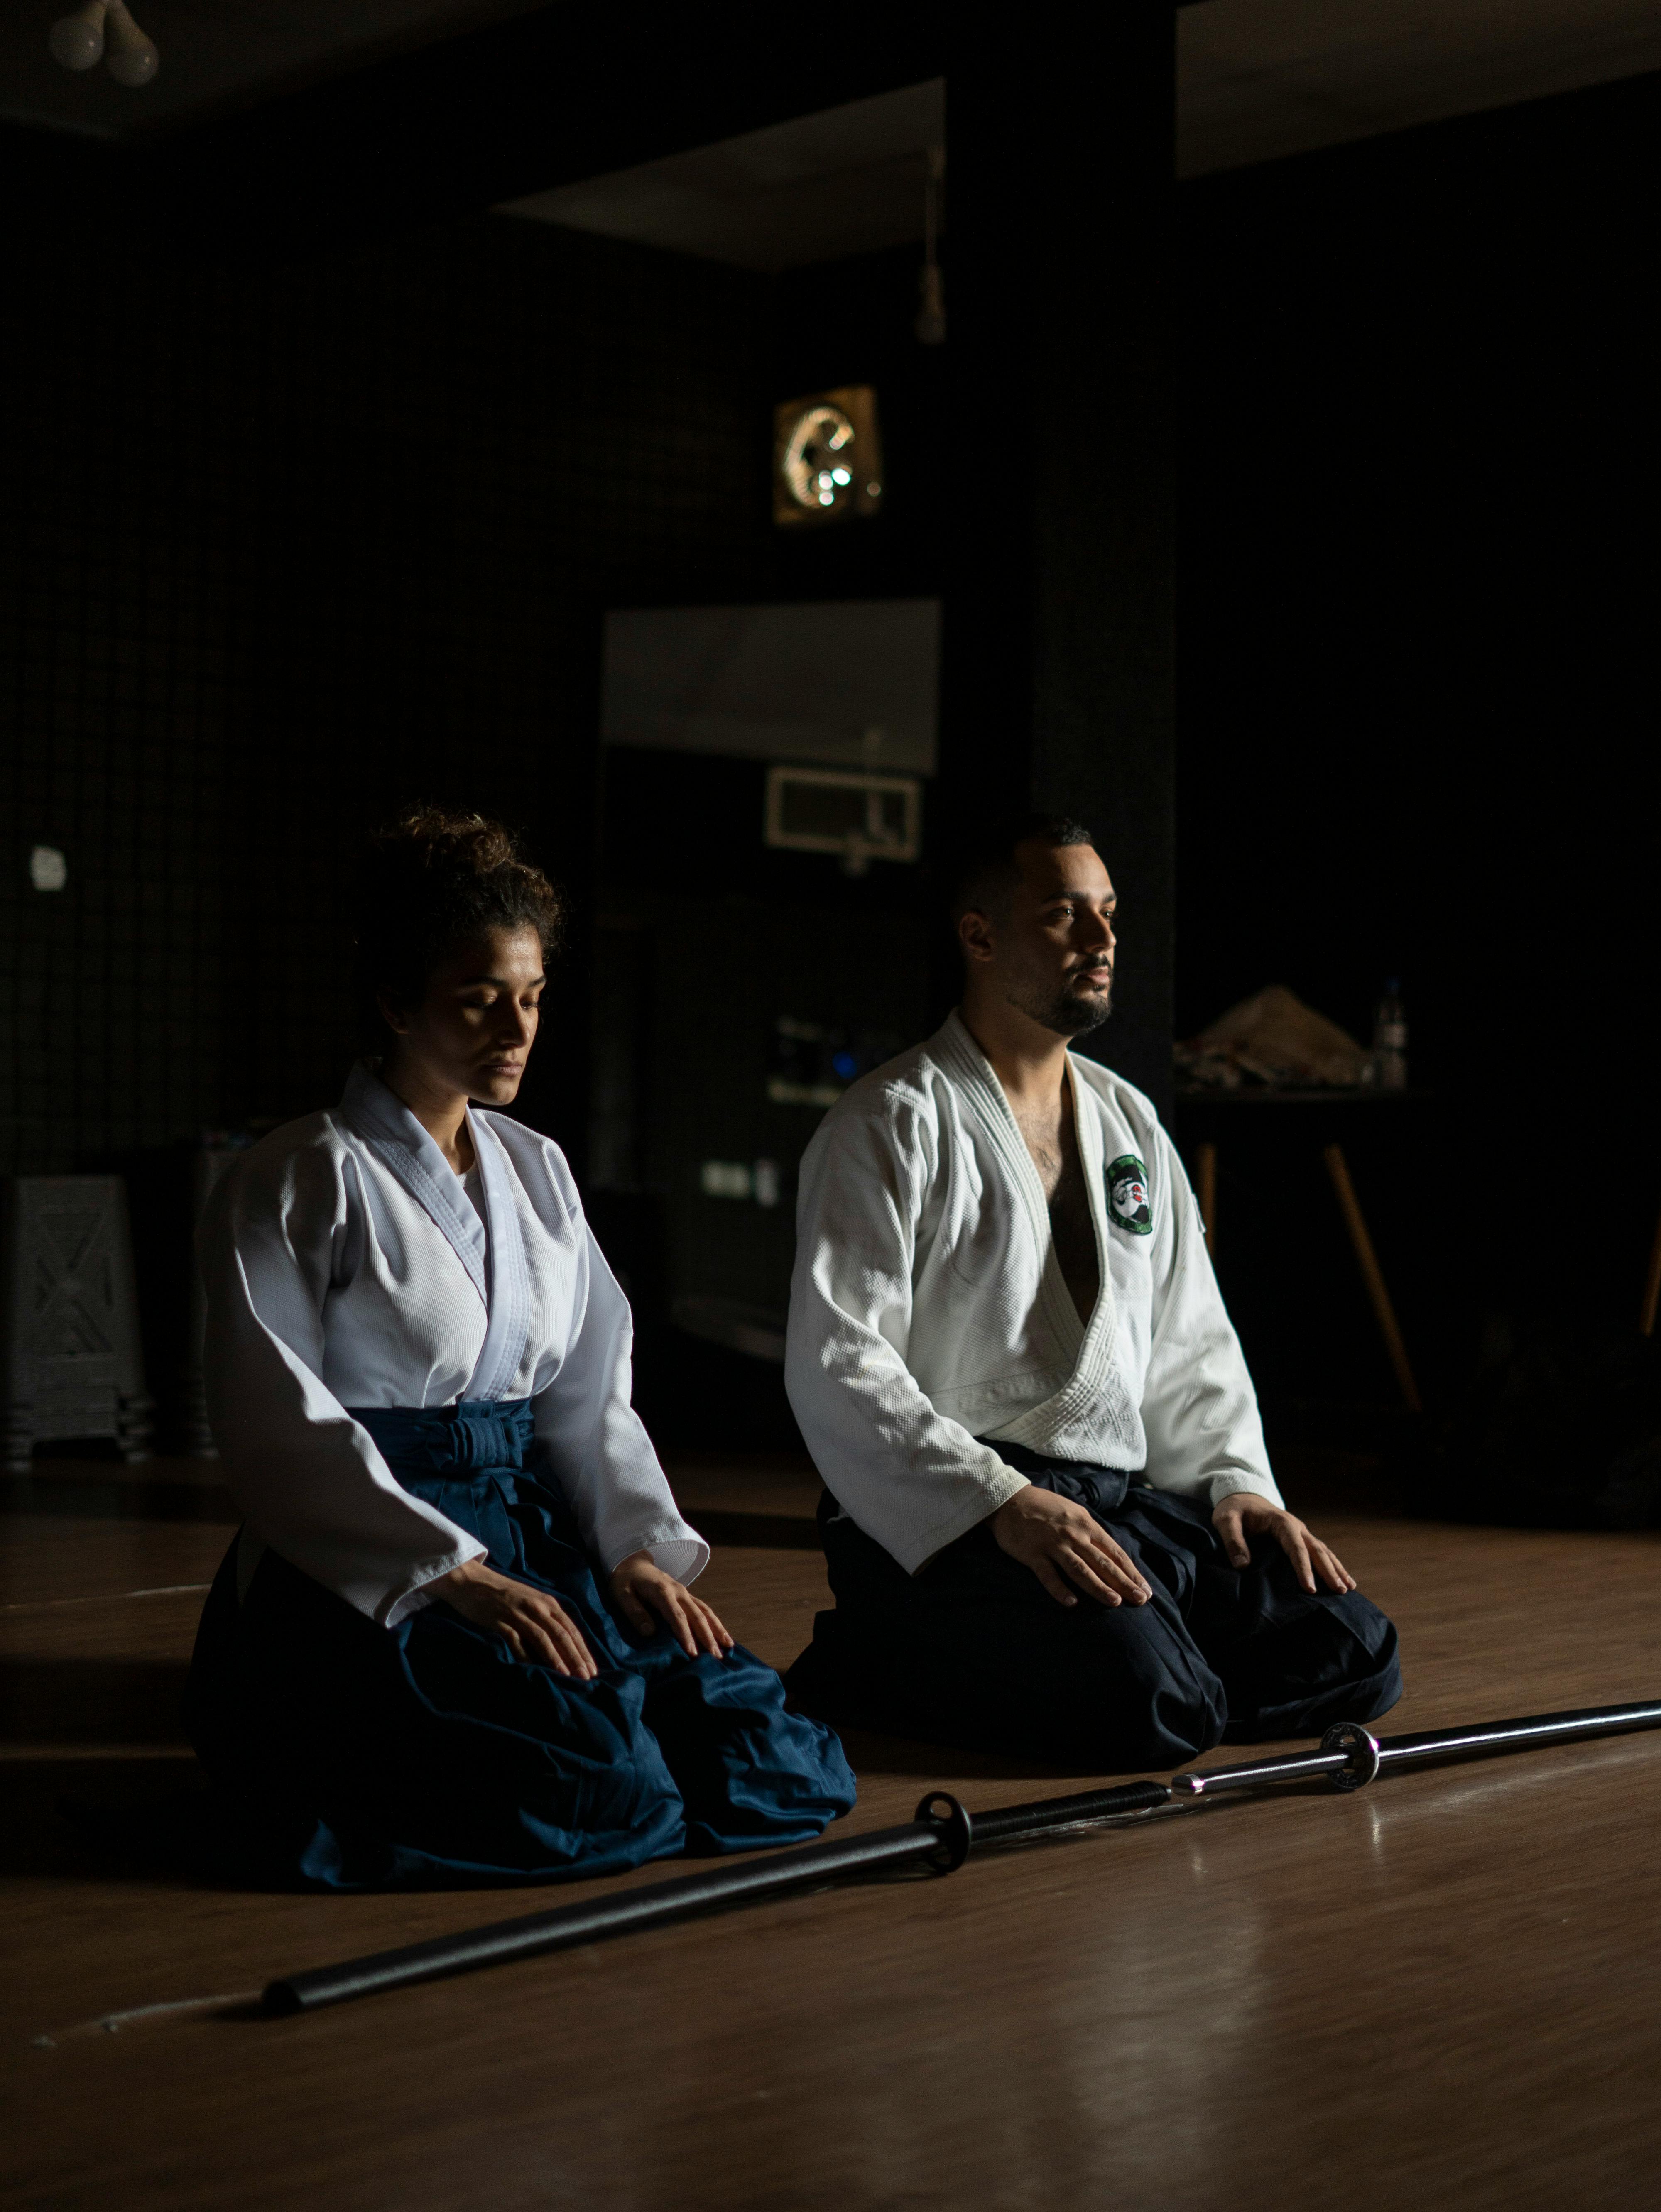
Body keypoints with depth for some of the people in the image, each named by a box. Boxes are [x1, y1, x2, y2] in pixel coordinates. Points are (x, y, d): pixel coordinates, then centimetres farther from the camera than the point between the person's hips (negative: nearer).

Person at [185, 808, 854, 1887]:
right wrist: (452, 1574, -20)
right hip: (362, 1578, -7)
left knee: (773, 1758, -12)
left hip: (535, 1537, 7)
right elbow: (280, 1423, -12)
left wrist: (640, 1547, -2)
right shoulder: (302, 1181, -4)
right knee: (605, 1790, -27)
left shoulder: (538, 1171, 16)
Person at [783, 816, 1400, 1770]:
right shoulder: (892, 1125, -4)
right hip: (944, 1516, -7)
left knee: (1353, 1653, -10)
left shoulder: (1129, 1122, 19)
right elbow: (838, 1367, -14)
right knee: (1154, 1702, -30)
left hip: (1123, 1501, 8)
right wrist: (1002, 1504, -24)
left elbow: (1191, 1339, 22)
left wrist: (1237, 1482, 3)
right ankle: (878, 1667, -6)